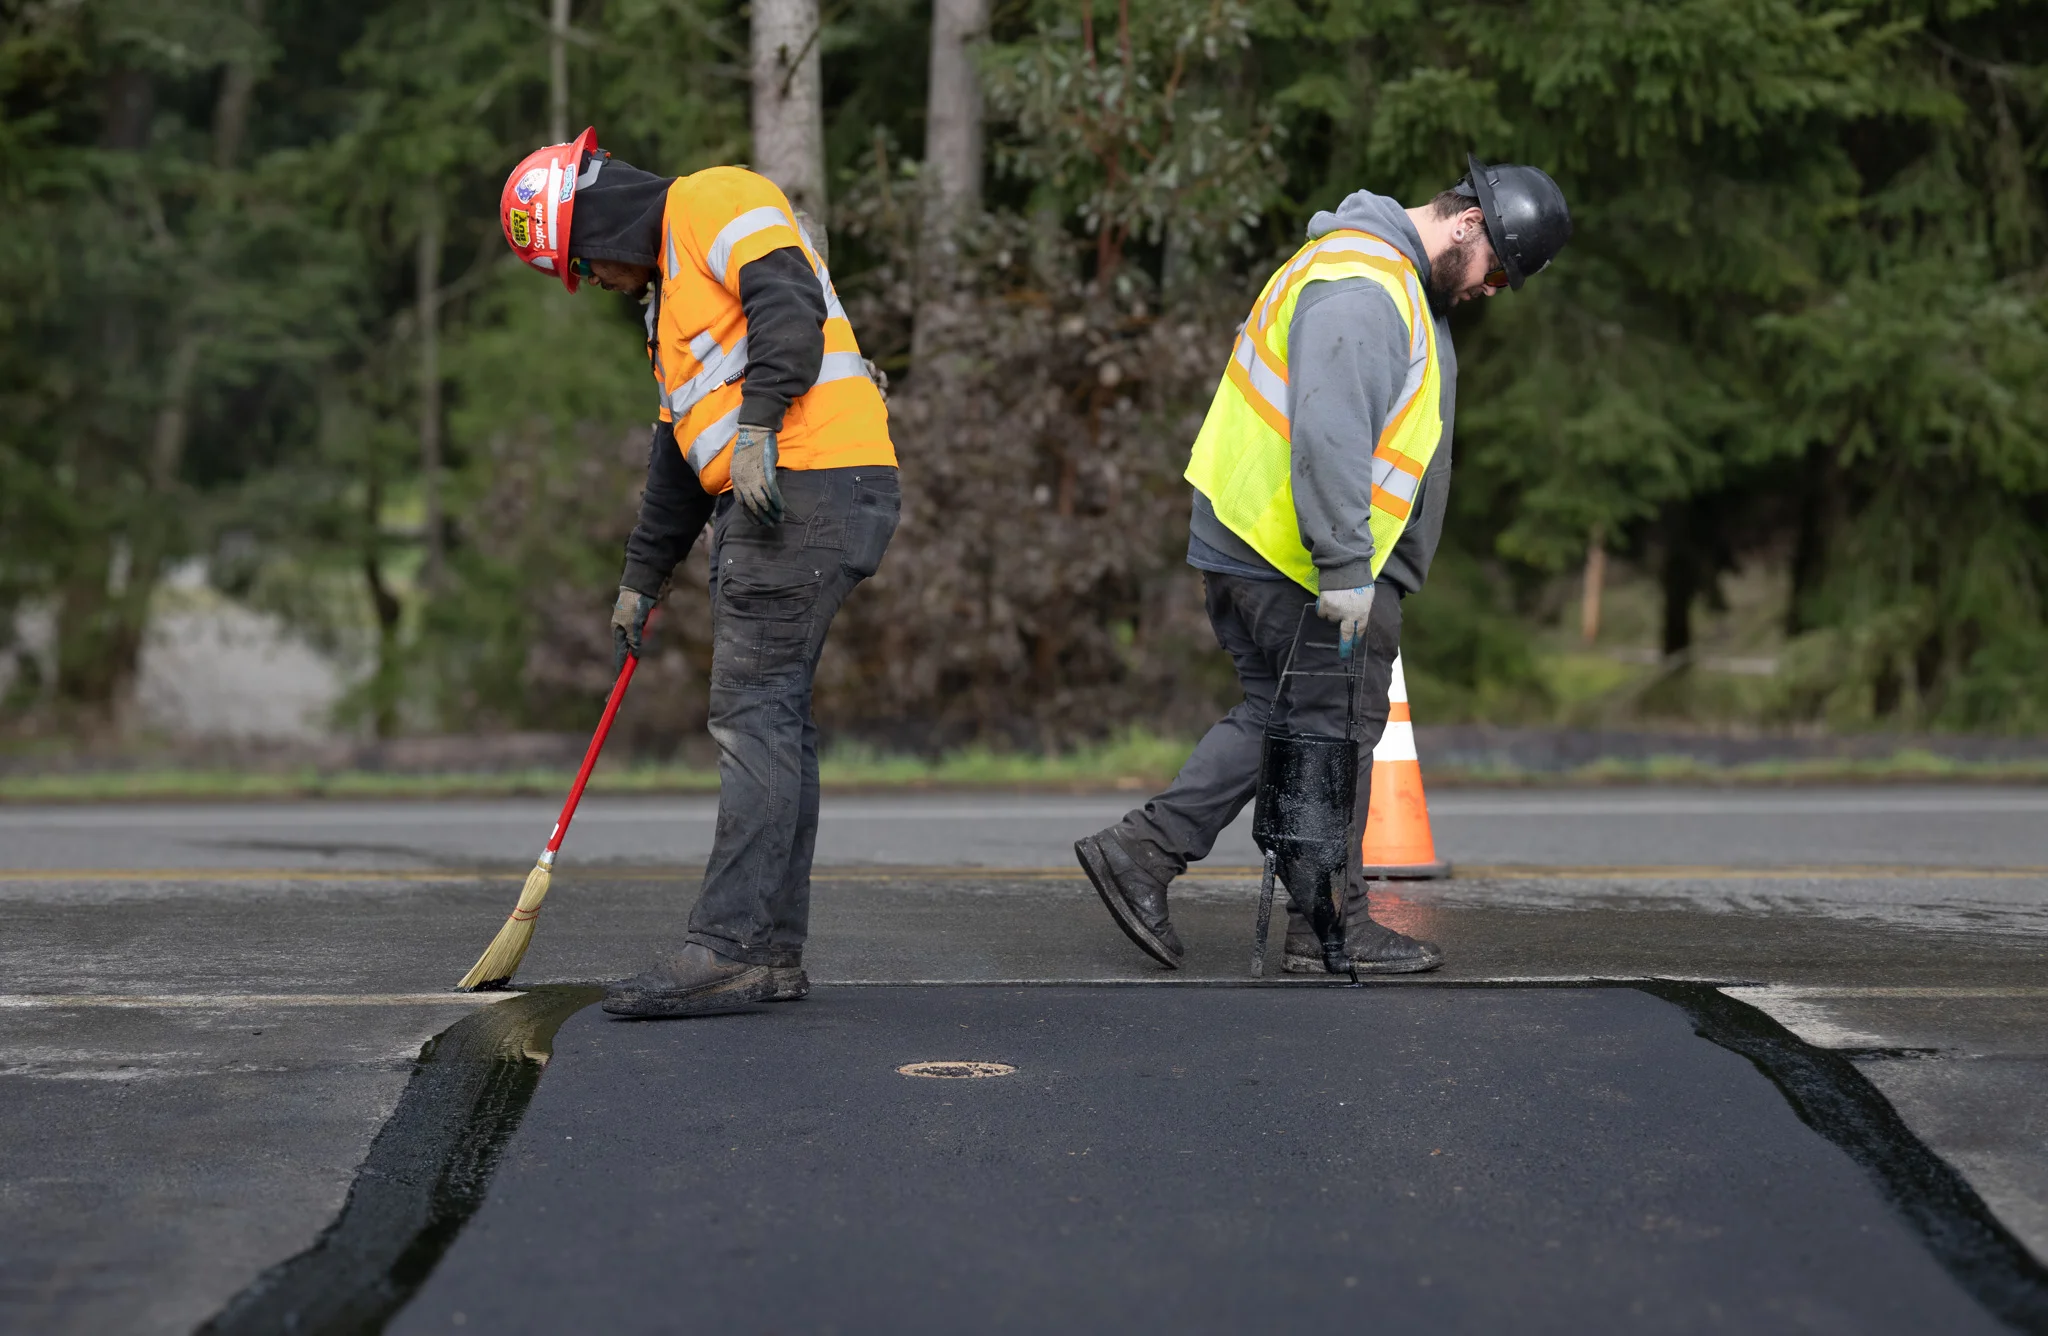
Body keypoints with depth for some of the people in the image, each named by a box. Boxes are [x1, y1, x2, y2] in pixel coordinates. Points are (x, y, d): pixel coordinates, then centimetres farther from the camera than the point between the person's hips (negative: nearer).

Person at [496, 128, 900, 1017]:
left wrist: (757, 428, -25)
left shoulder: (715, 202, -1)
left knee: (755, 714, -12)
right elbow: (680, 448, 32)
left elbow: (788, 301, -19)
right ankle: (771, 952, 10)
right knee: (770, 717, 8)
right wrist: (642, 578, 33)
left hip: (810, 477, -10)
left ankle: (730, 948, -13)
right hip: (765, 504, 10)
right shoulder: (669, 284, 28)